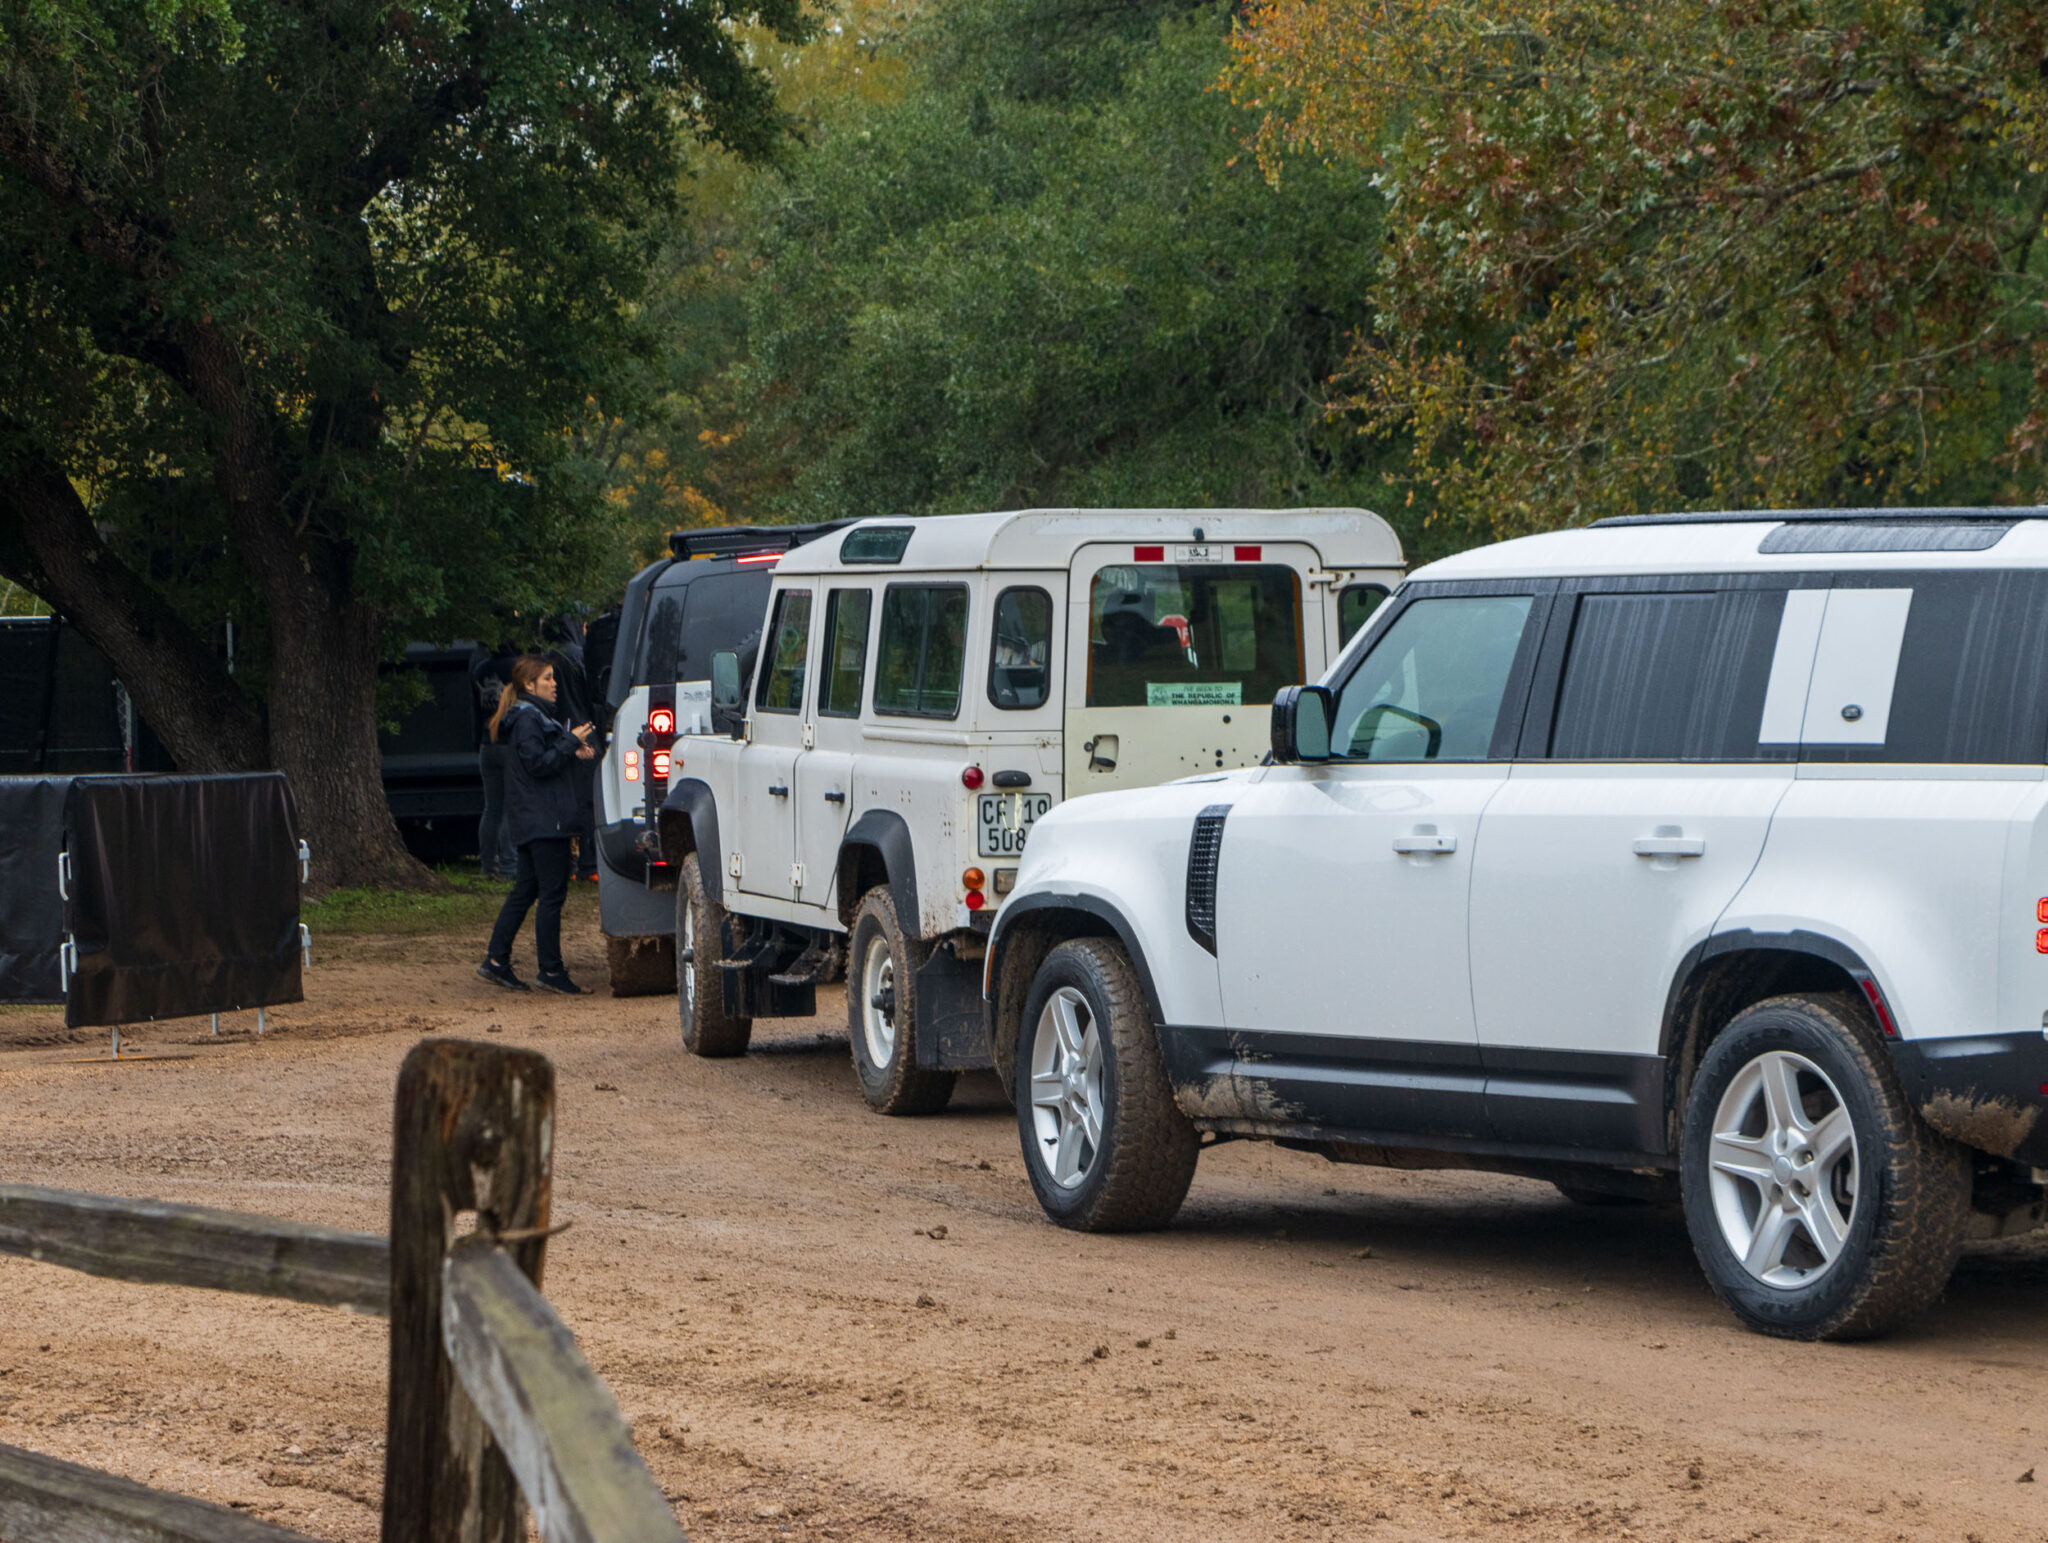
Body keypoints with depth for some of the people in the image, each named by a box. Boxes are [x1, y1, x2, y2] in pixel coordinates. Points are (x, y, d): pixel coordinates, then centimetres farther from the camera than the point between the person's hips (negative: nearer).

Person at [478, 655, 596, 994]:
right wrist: (572, 743, -16)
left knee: (525, 891, 12)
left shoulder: (533, 716, 19)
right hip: (543, 822, -11)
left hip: (532, 822, 11)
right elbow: (538, 764, -19)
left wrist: (573, 752, 8)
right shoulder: (527, 718, -12)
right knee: (552, 893, -7)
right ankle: (551, 972, -5)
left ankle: (496, 961, 13)